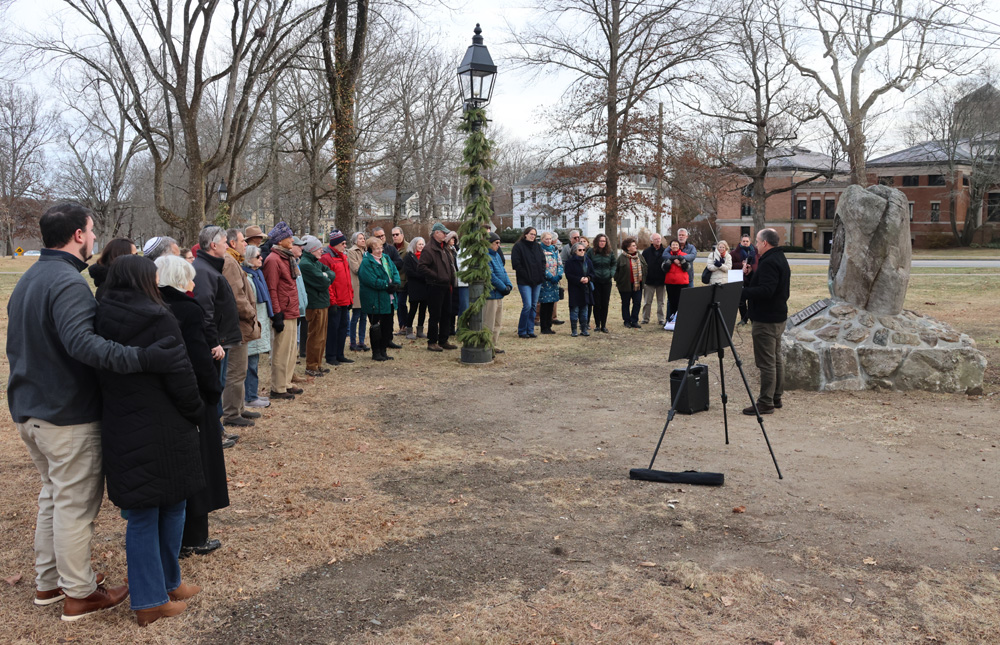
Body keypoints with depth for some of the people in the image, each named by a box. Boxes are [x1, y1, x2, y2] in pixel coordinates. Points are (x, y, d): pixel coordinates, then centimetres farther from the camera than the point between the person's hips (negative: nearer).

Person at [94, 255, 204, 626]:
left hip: (120, 435, 5)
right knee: (171, 507, 14)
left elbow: (101, 376, 7)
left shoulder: (100, 322, 1)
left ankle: (147, 601, 19)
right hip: (164, 432, -5)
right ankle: (166, 587, 25)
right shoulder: (158, 321, -15)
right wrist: (196, 414, 1)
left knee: (141, 516, 12)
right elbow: (181, 378, -15)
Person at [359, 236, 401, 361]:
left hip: (389, 300, 8)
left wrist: (395, 284, -9)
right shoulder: (366, 262, -13)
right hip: (375, 301, -8)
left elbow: (395, 272, 10)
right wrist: (387, 285, -17)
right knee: (376, 327, 0)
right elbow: (372, 280, -21)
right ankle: (376, 352, 10)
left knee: (387, 326, 12)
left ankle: (383, 351, 23)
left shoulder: (386, 258, 12)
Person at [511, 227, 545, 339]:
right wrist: (526, 275, -14)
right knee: (527, 306, -11)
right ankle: (521, 331, 0)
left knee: (533, 306, 8)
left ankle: (530, 330, 15)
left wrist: (541, 274, 4)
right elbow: (516, 263, -10)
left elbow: (543, 261, 18)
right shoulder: (518, 246, -4)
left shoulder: (537, 247, 14)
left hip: (537, 281, 6)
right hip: (524, 282, -6)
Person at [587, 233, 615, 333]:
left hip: (607, 281, 2)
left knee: (605, 304, 4)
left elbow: (614, 264, 16)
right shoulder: (591, 252, -3)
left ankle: (604, 325, 13)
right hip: (595, 281, -2)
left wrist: (612, 273, 3)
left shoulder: (610, 252, 5)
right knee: (597, 304, 1)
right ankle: (597, 325, 12)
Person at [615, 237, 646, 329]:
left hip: (637, 285, 4)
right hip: (625, 285, -4)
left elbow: (644, 268, 13)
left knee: (637, 303, 2)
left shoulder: (640, 257, 6)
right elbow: (616, 270, -3)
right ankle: (627, 321, 18)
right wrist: (618, 281, -4)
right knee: (626, 304, 7)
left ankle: (634, 321, 12)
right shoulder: (622, 258, -8)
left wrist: (643, 280, 7)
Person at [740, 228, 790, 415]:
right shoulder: (780, 259, 15)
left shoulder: (768, 263, -20)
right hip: (778, 317, 11)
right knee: (776, 359, 17)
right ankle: (776, 398, 27)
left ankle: (765, 403, -4)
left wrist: (741, 292, -25)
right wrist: (751, 274, 13)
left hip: (766, 320, -11)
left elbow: (766, 291, -29)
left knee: (766, 363, -7)